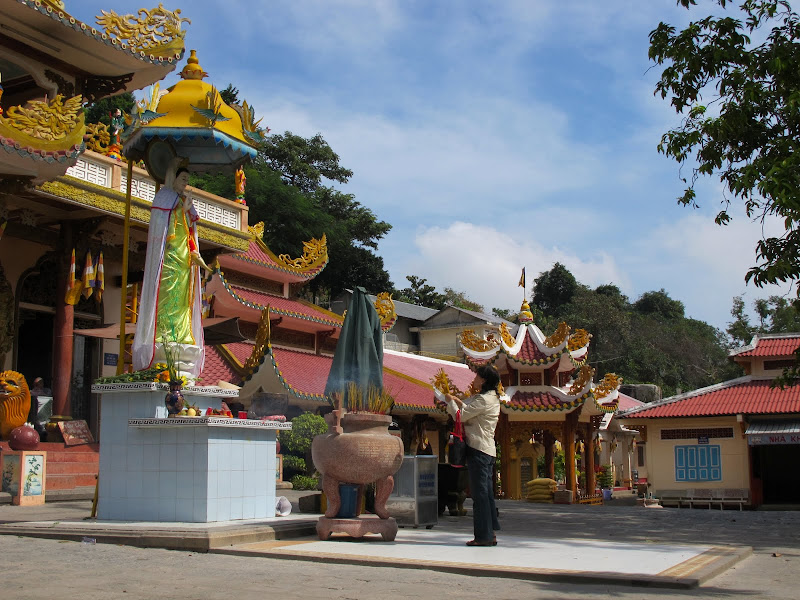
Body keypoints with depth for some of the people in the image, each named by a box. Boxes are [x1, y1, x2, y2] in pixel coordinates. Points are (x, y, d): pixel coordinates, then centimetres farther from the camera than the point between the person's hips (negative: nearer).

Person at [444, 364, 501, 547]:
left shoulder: (483, 399, -14)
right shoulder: (493, 398, 17)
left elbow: (460, 416, -13)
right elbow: (470, 410, 28)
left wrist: (450, 401, 2)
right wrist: (457, 400, 24)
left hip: (478, 449, -10)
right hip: (488, 450, 10)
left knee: (479, 493, -7)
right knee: (487, 492, 11)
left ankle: (484, 536, -5)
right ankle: (491, 533, 14)